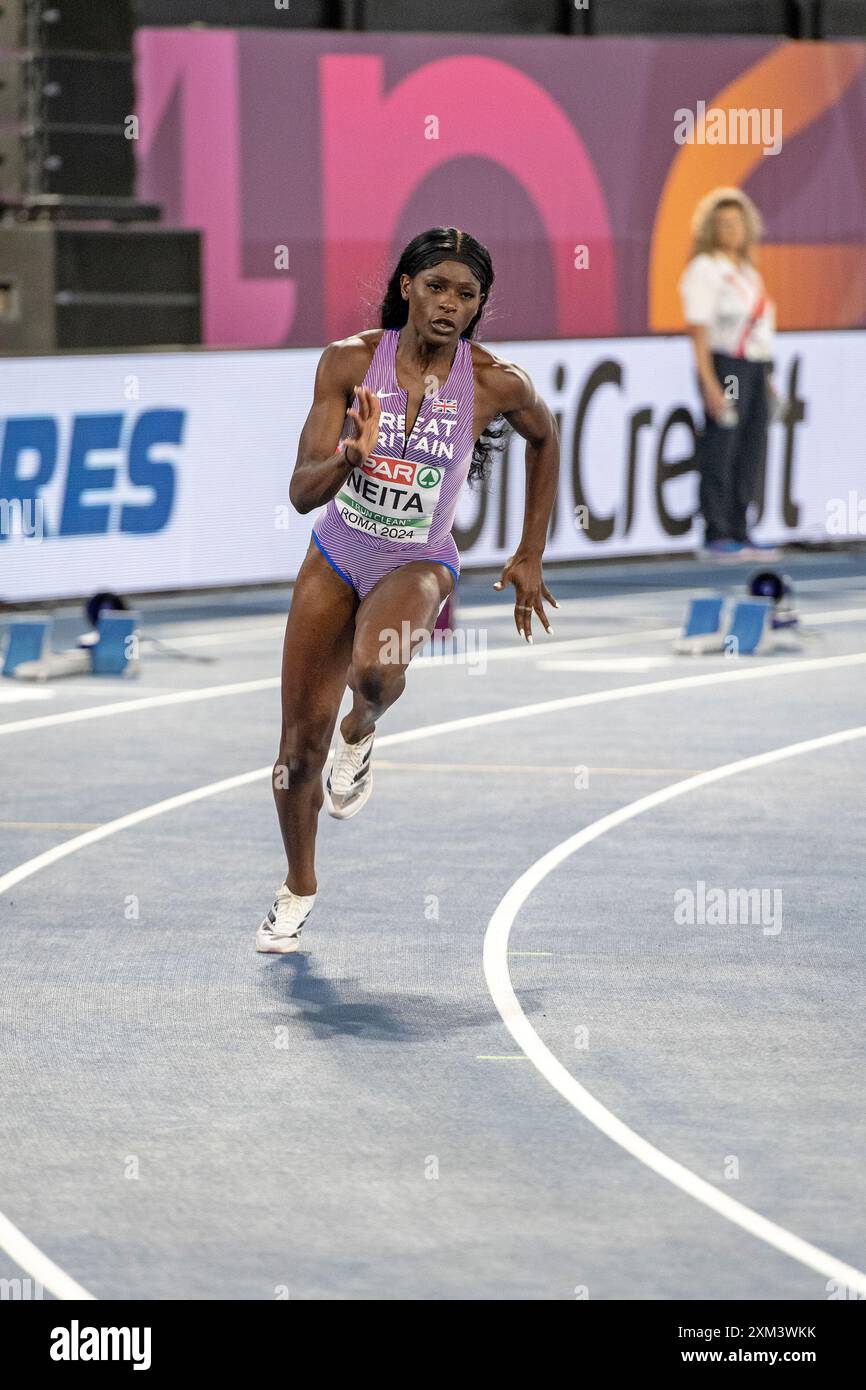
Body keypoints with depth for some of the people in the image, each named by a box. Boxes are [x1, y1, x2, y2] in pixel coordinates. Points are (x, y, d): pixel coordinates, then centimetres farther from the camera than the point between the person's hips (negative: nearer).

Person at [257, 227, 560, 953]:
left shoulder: (496, 382, -16)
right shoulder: (351, 360, -15)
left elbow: (545, 438, 8)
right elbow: (302, 492, -17)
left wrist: (531, 557, 10)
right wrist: (353, 455, -39)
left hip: (417, 562, -2)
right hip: (337, 555, 2)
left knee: (374, 669, -36)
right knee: (301, 742, 4)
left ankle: (361, 731, 2)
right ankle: (299, 889, 29)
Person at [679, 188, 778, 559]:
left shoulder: (746, 270, 18)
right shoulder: (705, 269, -7)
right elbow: (698, 329, -13)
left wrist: (765, 376, 18)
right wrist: (709, 382, -19)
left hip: (755, 367, 8)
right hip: (724, 365, -8)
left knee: (751, 451, 8)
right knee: (720, 451, -6)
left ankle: (739, 532, 14)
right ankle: (715, 533, -3)